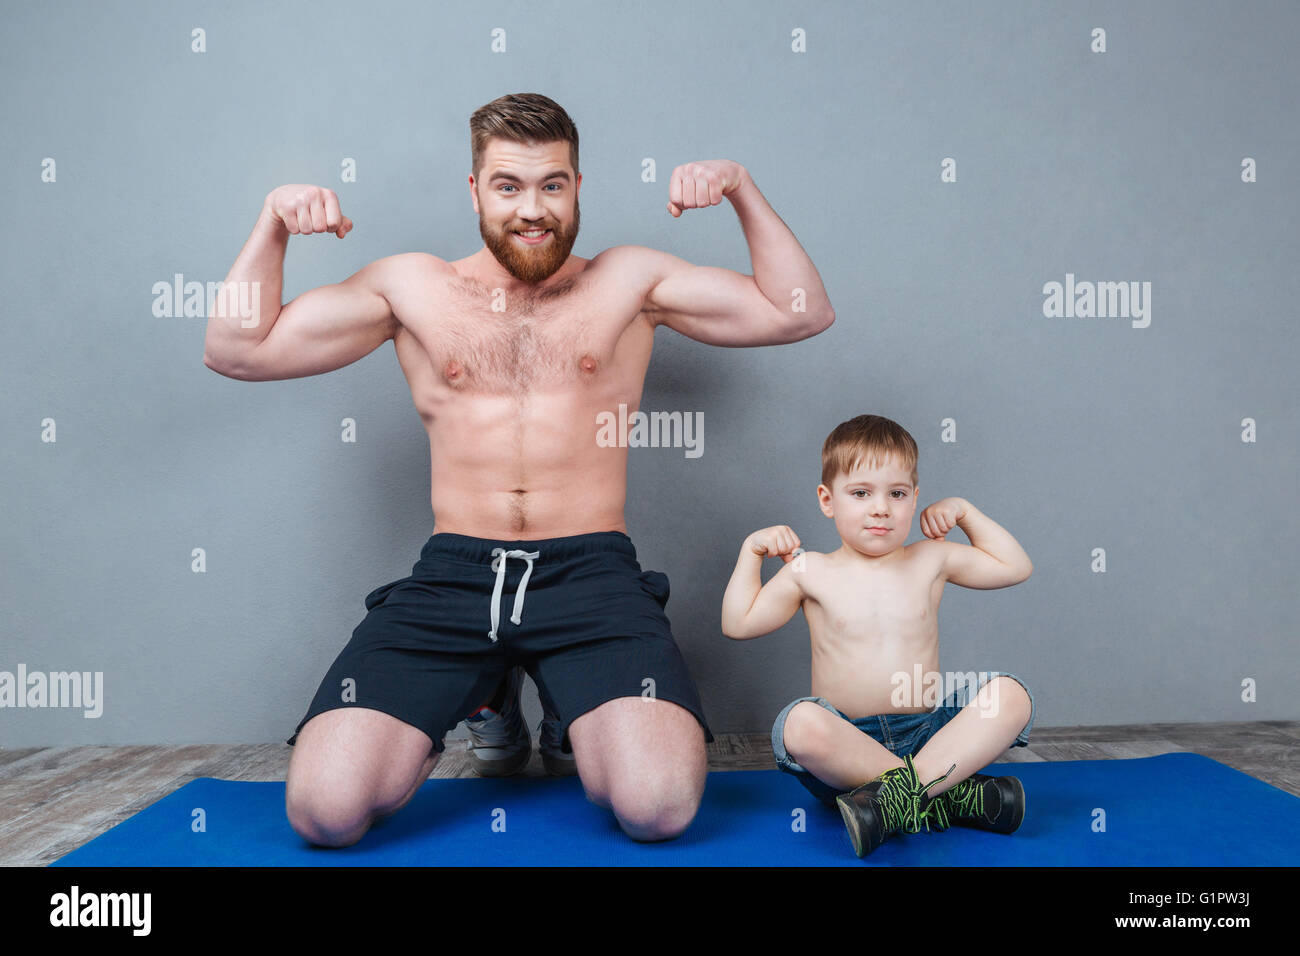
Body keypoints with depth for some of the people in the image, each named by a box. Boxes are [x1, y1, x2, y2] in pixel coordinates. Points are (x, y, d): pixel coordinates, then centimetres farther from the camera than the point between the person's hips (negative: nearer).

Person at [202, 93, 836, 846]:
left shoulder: (628, 281, 12)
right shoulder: (410, 287, 13)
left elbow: (801, 314, 8)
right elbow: (235, 352, 13)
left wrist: (742, 189, 1)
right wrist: (273, 224, 2)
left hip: (592, 570, -1)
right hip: (451, 576, 2)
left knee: (659, 804, -25)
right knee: (326, 807, -17)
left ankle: (577, 719, 12)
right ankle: (471, 697, 15)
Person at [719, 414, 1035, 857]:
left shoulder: (931, 559, 10)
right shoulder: (810, 572, 4)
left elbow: (1015, 567, 19)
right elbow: (738, 624, 6)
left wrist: (964, 511, 13)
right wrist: (751, 551, 2)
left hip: (928, 732, 3)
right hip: (845, 743, -2)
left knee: (1012, 694, -22)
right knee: (800, 723, -36)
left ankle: (898, 793, -34)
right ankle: (953, 794, -30)